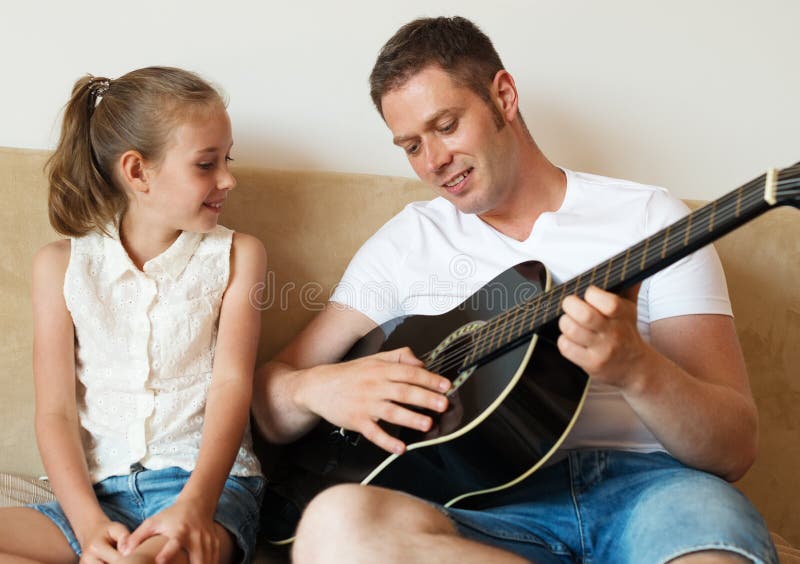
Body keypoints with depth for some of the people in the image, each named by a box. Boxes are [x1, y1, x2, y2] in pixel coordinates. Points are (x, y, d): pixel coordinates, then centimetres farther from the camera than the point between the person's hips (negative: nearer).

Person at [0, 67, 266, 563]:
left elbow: (232, 382, -6)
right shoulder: (62, 266, 7)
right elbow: (56, 410, 2)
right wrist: (88, 521, -14)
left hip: (207, 481, -3)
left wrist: (196, 501, -22)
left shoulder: (236, 256, 6)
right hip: (98, 489, 3)